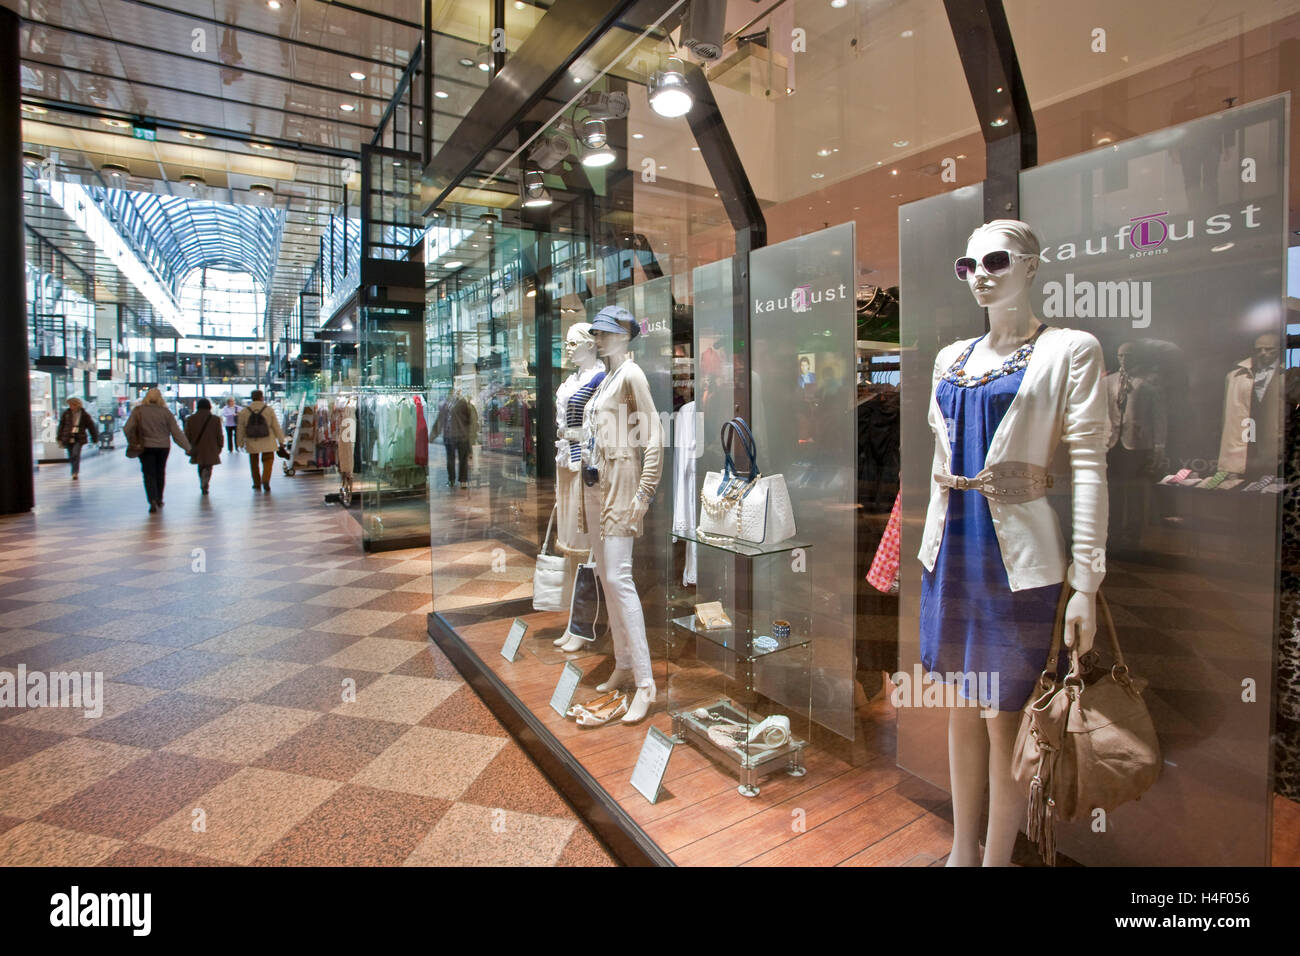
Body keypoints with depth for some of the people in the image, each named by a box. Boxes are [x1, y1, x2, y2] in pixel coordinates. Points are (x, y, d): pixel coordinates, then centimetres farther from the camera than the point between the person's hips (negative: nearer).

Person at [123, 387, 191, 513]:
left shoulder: (138, 411, -5)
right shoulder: (165, 412, -4)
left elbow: (127, 429, -8)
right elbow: (176, 432, -4)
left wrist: (133, 443, 8)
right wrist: (187, 447, 0)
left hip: (145, 447, -1)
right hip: (163, 447, 1)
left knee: (149, 474, 1)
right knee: (160, 473, 16)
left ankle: (153, 500, -16)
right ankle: (159, 499, 25)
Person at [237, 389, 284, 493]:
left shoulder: (244, 411, -1)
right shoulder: (269, 409, -6)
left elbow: (240, 429, 3)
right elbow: (276, 426, -2)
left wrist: (240, 442, 12)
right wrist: (281, 439, 6)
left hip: (252, 443, 2)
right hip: (267, 442, -2)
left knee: (254, 462, 15)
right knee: (268, 460, 6)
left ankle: (257, 484, 20)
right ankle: (265, 480, -14)